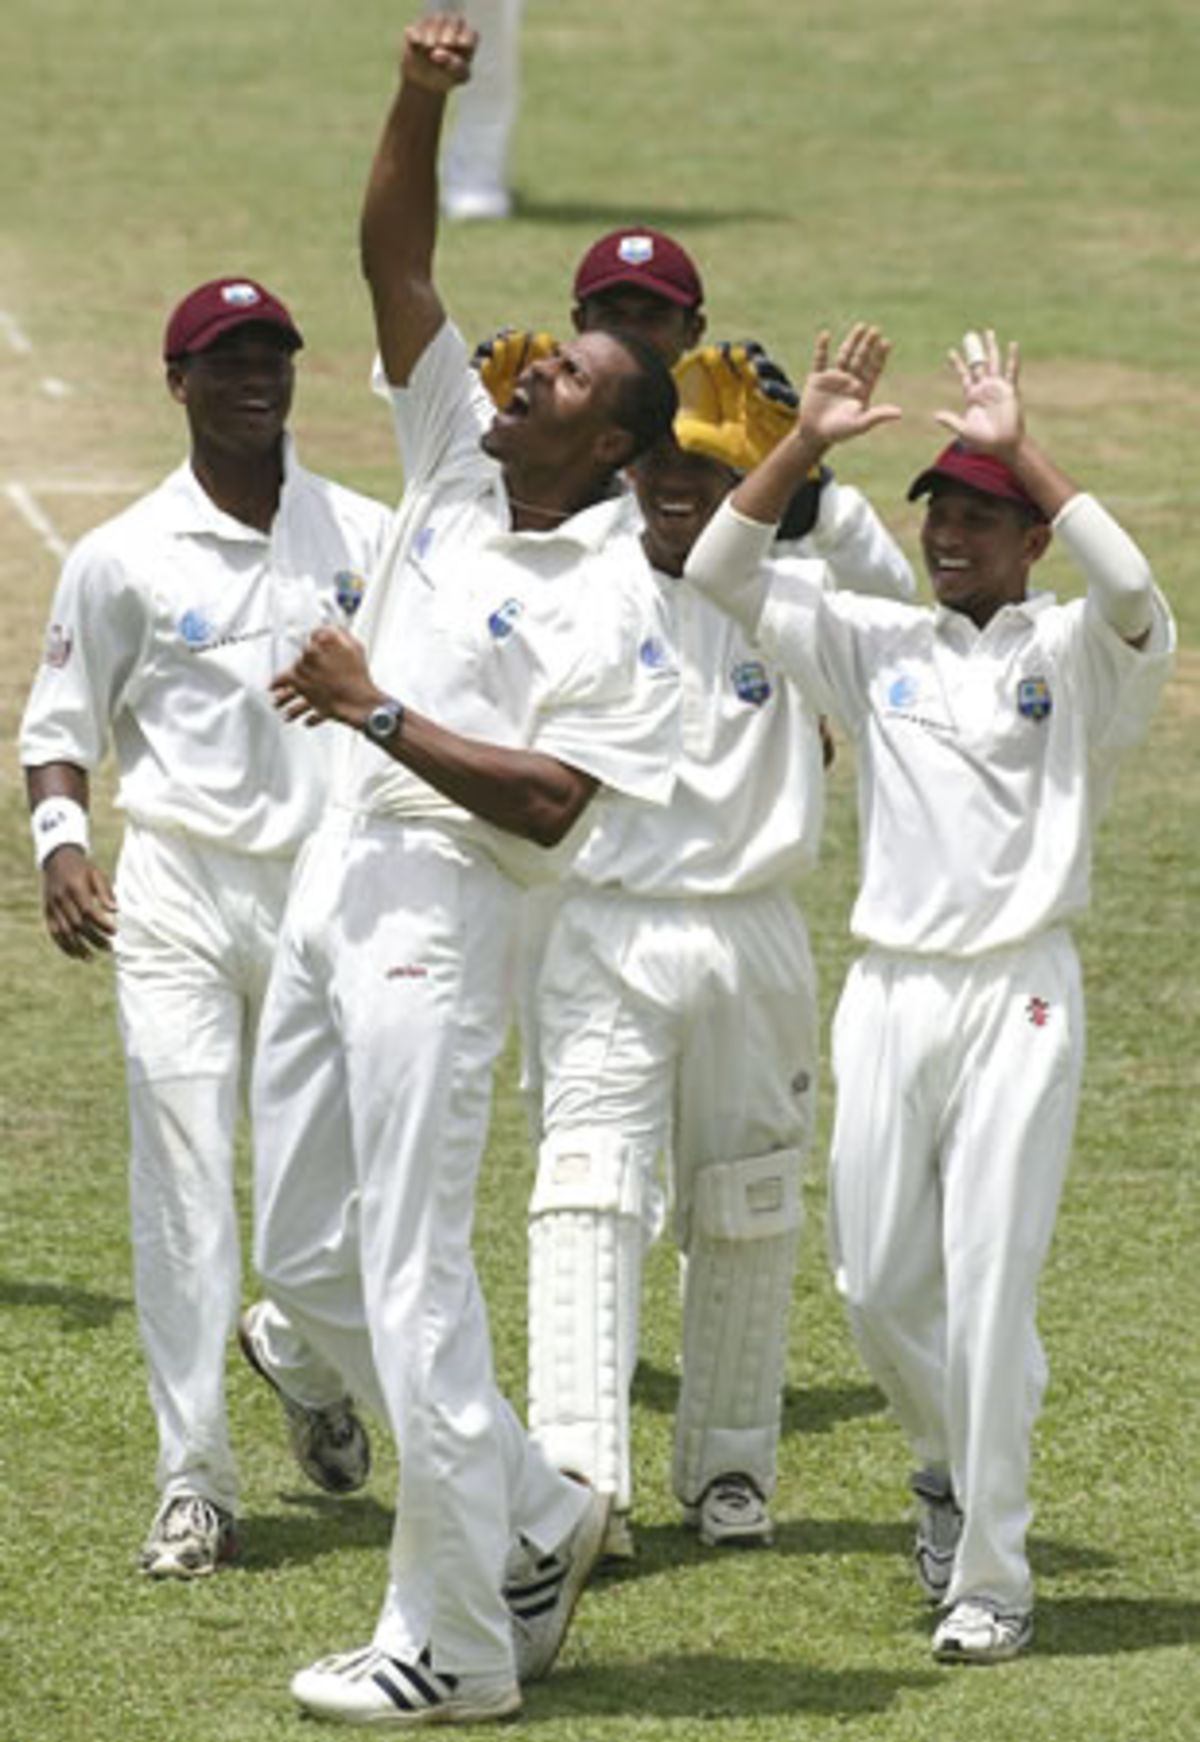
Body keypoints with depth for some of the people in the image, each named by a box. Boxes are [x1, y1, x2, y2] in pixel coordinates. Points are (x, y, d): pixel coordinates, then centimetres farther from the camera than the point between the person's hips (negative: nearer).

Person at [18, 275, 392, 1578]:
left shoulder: (370, 539, 6)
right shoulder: (123, 558, 1)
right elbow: (60, 725, 6)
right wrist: (58, 837, -13)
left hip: (333, 890, 2)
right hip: (176, 896, -2)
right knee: (182, 1183, -8)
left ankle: (314, 1361, 39)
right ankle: (193, 1483, -5)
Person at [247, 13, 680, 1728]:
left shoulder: (616, 607, -11)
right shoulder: (455, 459, 10)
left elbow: (551, 802, -20)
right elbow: (396, 264, 6)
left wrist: (383, 713, -18)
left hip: (444, 910, -8)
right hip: (335, 876, 8)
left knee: (413, 1272, -8)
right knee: (307, 1254, 12)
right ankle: (533, 1516, 24)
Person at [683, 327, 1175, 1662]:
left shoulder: (1076, 654, 0)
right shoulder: (878, 647, 11)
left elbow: (1134, 592, -24)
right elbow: (717, 575, 4)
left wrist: (1019, 449, -21)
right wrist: (803, 444, -8)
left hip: (1019, 999, -4)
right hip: (887, 991, 4)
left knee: (990, 1288, -6)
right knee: (878, 1284, 7)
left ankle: (992, 1576, 0)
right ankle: (949, 1463, 37)